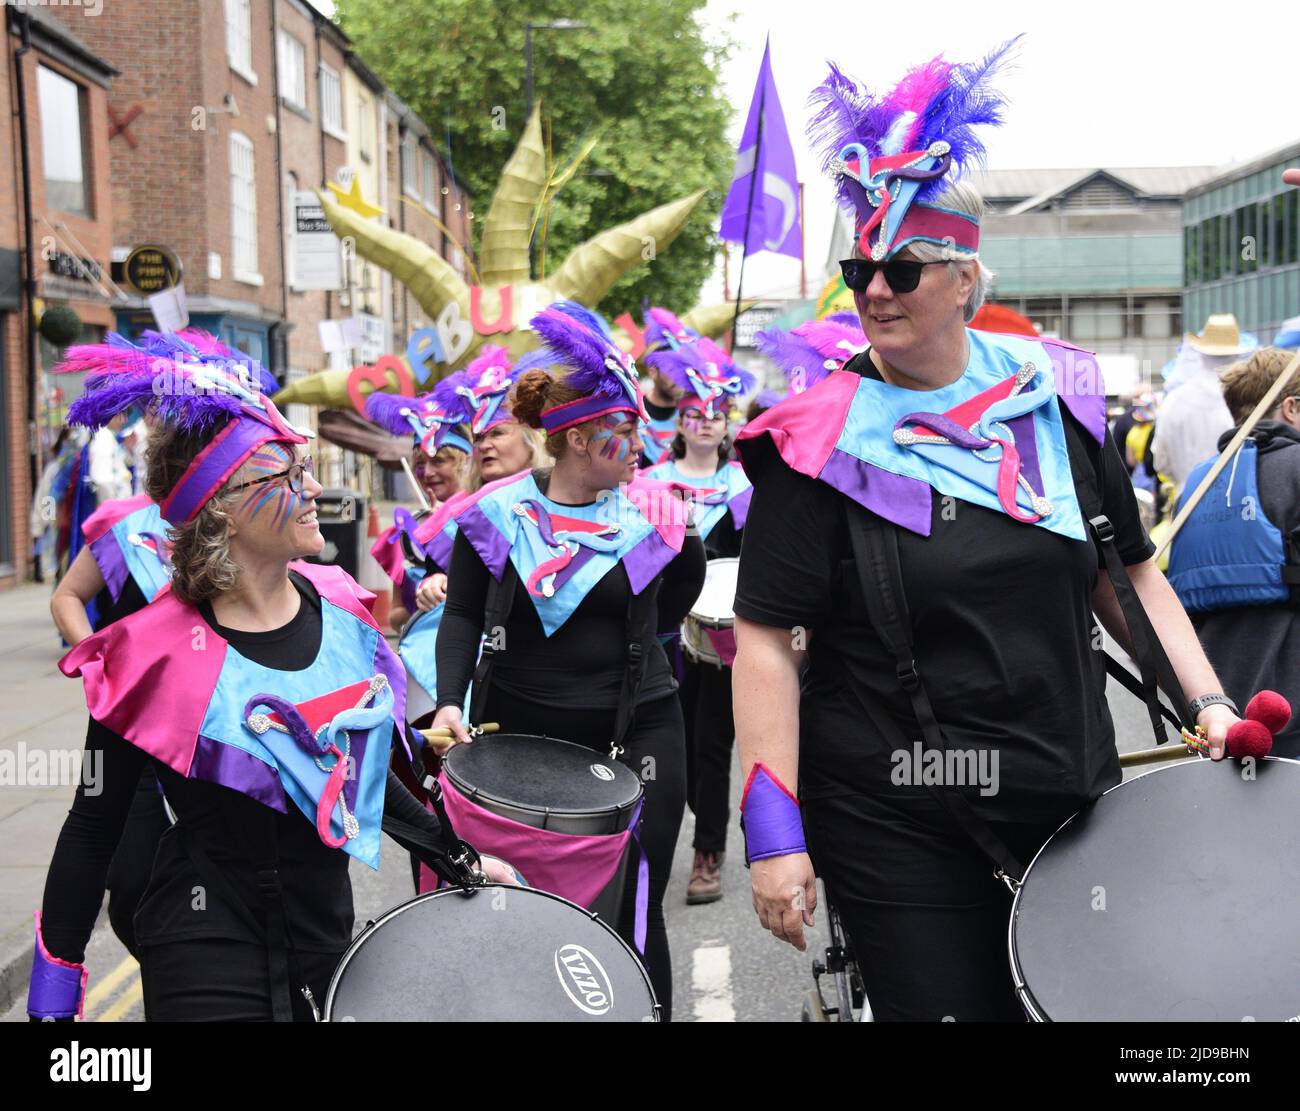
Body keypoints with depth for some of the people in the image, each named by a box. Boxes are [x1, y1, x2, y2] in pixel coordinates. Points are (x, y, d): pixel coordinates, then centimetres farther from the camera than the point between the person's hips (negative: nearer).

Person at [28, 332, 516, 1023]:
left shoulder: (339, 610, -2)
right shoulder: (159, 653, -17)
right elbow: (92, 828, -8)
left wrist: (458, 861, 11)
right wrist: (53, 995, -7)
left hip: (326, 936, 5)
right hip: (209, 961, -5)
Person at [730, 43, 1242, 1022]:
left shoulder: (1056, 399, 1)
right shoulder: (822, 443, -10)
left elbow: (1128, 574, 10)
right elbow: (767, 642, -12)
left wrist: (1207, 703, 0)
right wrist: (772, 828, -17)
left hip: (1073, 792, 4)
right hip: (896, 823, -4)